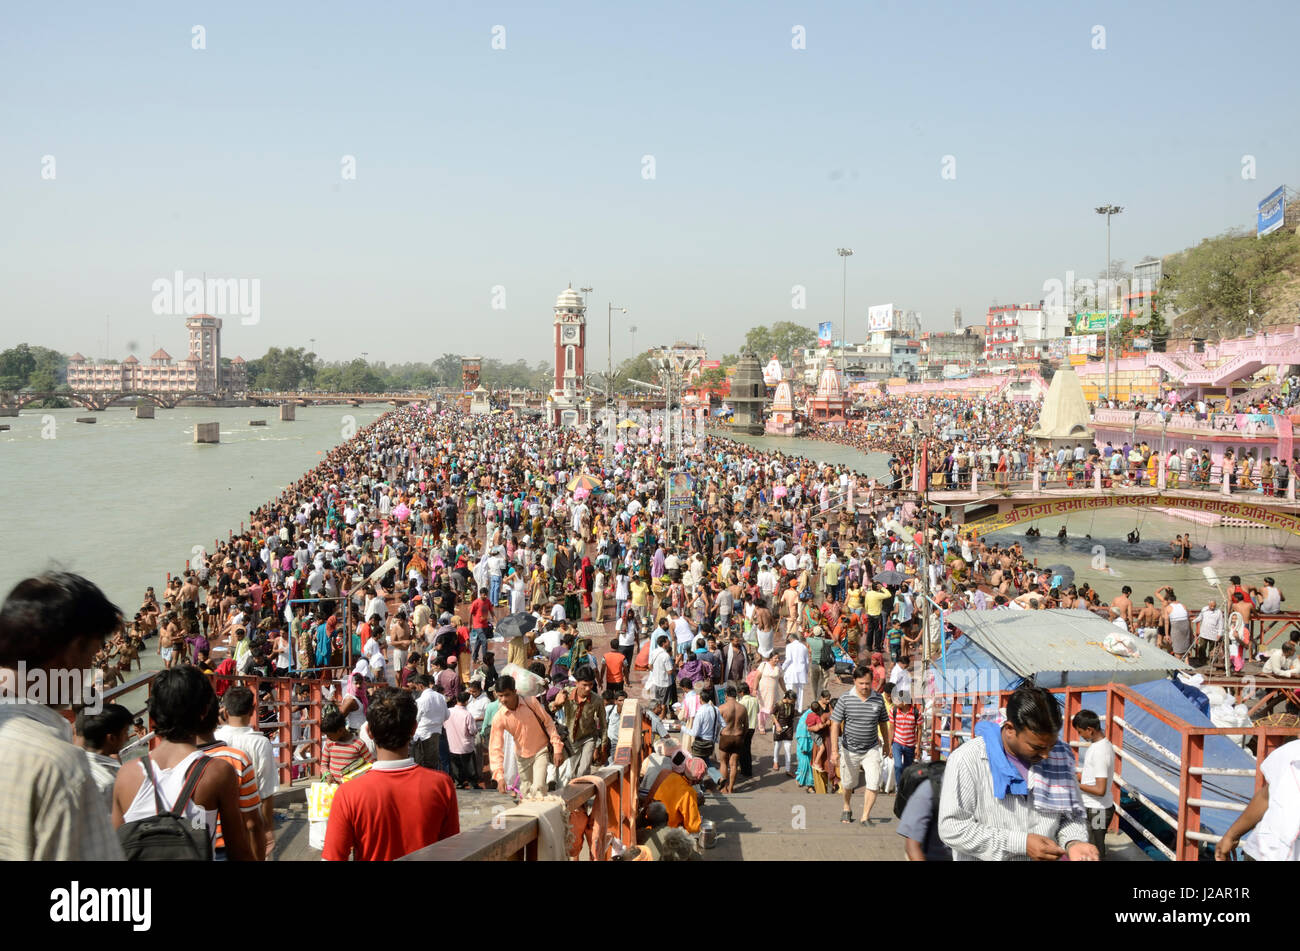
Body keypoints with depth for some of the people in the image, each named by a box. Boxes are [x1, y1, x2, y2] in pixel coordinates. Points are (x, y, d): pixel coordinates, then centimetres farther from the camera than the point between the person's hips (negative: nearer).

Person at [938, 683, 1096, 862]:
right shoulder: (967, 760, -21)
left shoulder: (1060, 757, -5)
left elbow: (1072, 815, 5)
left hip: (1046, 856, 4)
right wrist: (1021, 844, -26)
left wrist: (1073, 843, -17)